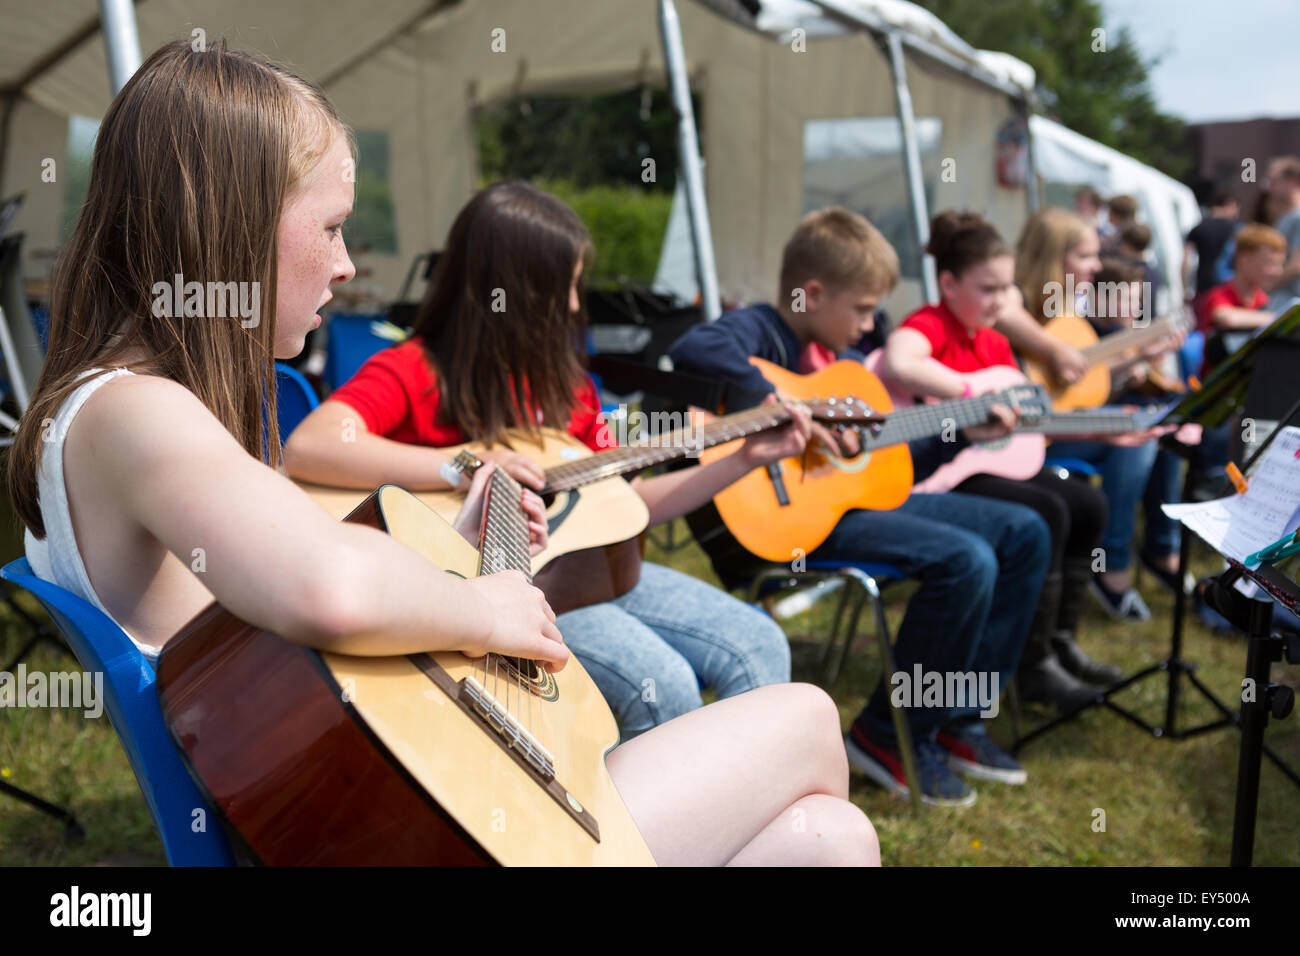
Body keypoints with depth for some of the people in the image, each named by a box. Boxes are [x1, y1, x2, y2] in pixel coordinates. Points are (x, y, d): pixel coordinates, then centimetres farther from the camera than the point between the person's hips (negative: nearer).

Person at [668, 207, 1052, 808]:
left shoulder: (844, 360, 16)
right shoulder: (759, 331, -11)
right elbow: (693, 352, -37)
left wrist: (961, 434, 15)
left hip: (860, 495, 10)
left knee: (1023, 533, 9)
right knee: (967, 561, -25)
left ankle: (954, 724, 11)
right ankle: (889, 736, -6)